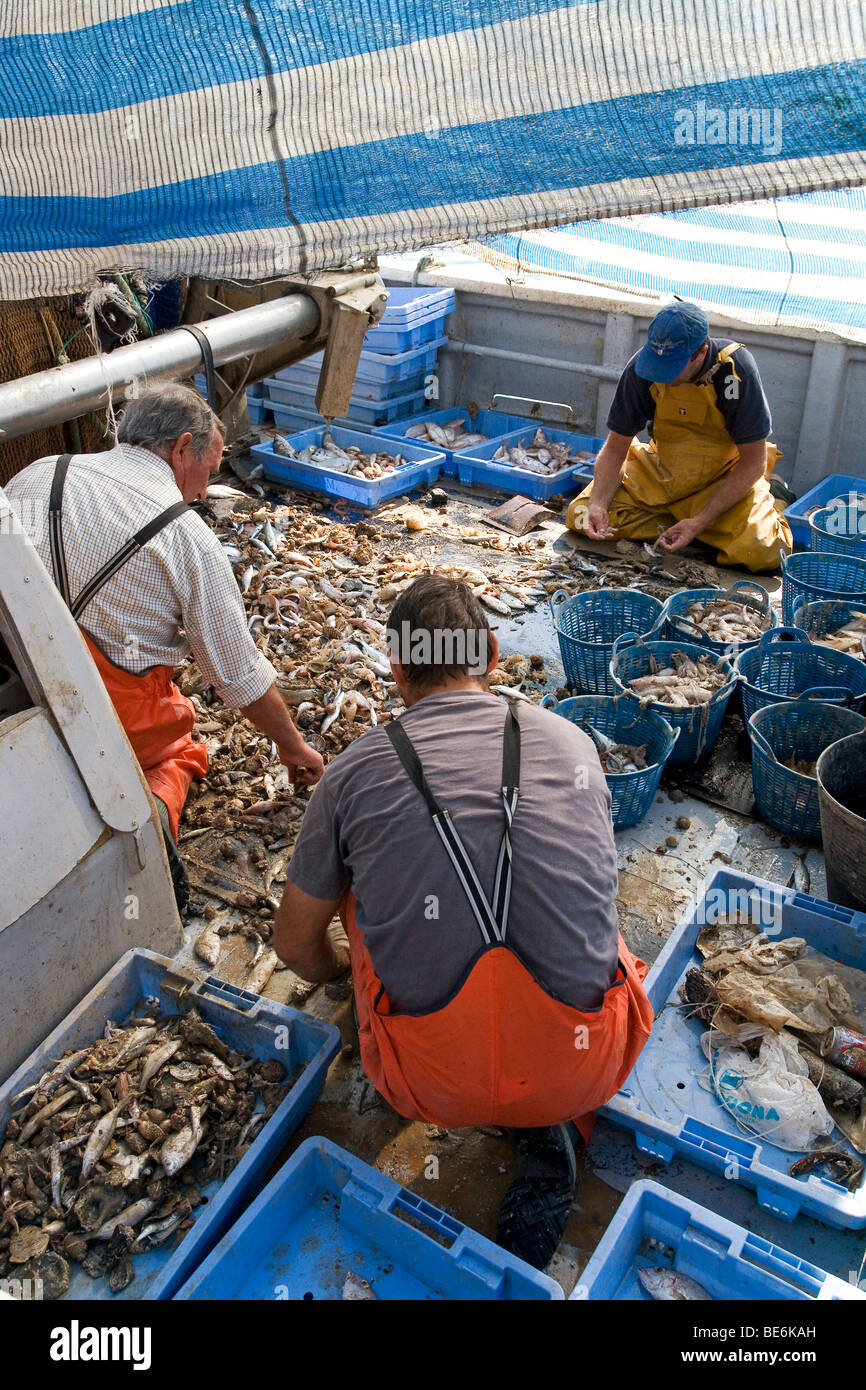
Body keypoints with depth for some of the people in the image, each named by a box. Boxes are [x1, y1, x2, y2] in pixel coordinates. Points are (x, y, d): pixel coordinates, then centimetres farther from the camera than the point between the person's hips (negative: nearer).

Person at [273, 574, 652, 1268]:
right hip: (584, 1072, 2)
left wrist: (343, 964, 35)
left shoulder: (354, 771, -4)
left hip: (431, 1083, -1)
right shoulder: (573, 743, 3)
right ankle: (545, 1132, 14)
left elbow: (297, 944, 10)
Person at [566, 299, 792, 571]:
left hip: (727, 479, -3)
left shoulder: (735, 369, -24)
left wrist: (699, 522, -27)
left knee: (761, 552, -28)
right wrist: (598, 504, -26)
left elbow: (753, 463, -19)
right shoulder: (641, 368, -16)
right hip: (659, 472, 3)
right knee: (581, 516, -15)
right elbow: (615, 449, -7)